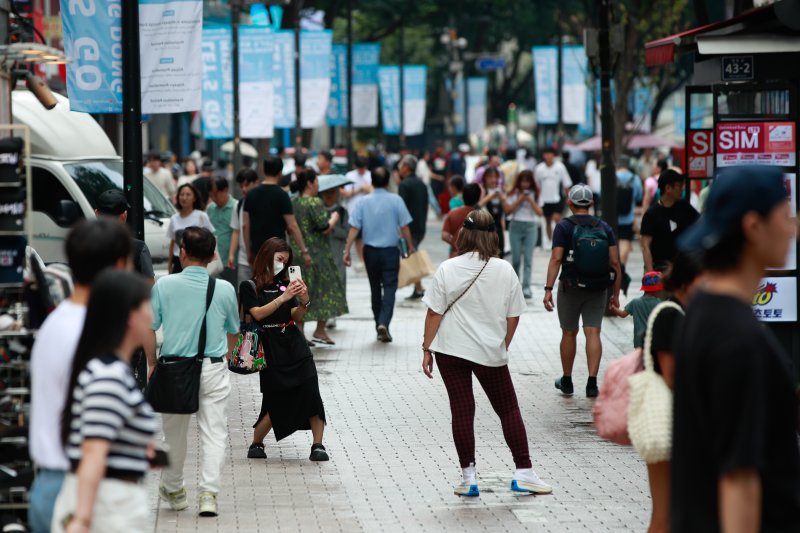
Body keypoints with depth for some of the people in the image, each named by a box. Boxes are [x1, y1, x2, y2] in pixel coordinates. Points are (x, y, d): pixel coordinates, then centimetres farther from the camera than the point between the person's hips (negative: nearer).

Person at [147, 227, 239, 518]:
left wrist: (152, 364, 10)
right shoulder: (225, 289, -2)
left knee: (174, 431, 16)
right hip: (214, 368, 0)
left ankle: (173, 489, 33)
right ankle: (209, 492, -10)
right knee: (214, 431, 2)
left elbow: (148, 328, -2)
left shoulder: (164, 285, -6)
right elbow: (233, 332, 11)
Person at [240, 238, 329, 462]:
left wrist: (304, 301, -10)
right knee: (275, 401, -3)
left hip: (295, 347, 4)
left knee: (310, 392, -10)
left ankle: (318, 445, -8)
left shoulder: (284, 284, 13)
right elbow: (258, 313, -13)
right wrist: (284, 297, -19)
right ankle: (256, 444, 17)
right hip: (271, 350, -4)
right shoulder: (250, 286, 1)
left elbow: (296, 318, 10)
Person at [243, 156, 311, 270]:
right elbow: (292, 227, -15)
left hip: (258, 251, 5)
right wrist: (304, 251, -11)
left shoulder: (251, 194, 4)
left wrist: (249, 251, 14)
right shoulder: (281, 195, -11)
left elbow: (245, 225, 6)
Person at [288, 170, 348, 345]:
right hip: (317, 255, -6)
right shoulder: (314, 203, -15)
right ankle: (320, 331, 6)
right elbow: (325, 228, -16)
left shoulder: (293, 203, 6)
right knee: (325, 291, 6)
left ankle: (299, 331, 6)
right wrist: (334, 218, 1)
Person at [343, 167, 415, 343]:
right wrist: (410, 247, 8)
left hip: (370, 251, 3)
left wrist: (347, 250, -4)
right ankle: (384, 323, -22)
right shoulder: (396, 201, -6)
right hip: (390, 251, -2)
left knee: (375, 289, 15)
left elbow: (354, 228, -6)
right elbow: (404, 227, -4)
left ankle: (378, 324, 22)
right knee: (389, 288, -4)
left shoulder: (363, 202, -2)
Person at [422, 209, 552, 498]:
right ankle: (524, 472, 12)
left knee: (462, 411, 4)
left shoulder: (448, 269, -7)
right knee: (508, 409, 12)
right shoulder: (505, 271, -4)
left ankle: (468, 477, 4)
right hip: (490, 352, 0)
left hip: (450, 350, 0)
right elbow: (513, 316, 1)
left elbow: (434, 313, -6)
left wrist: (427, 348, 2)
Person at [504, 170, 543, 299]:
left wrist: (530, 200, -10)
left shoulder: (535, 194, 6)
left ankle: (526, 288, -14)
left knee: (528, 258, -9)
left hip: (531, 227, -1)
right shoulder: (514, 194, 6)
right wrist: (519, 201, -8)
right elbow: (507, 210, -1)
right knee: (516, 258, 2)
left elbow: (540, 212, -1)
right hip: (516, 226, 1)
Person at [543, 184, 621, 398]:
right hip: (598, 290, 2)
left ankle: (567, 381, 23)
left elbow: (555, 260, -14)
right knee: (593, 333, 0)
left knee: (569, 334, 11)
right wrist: (615, 294, 5)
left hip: (571, 287, -2)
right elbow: (615, 263, 0)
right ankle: (592, 383, -11)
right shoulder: (604, 228, 4)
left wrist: (548, 289, -14)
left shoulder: (564, 227, -5)